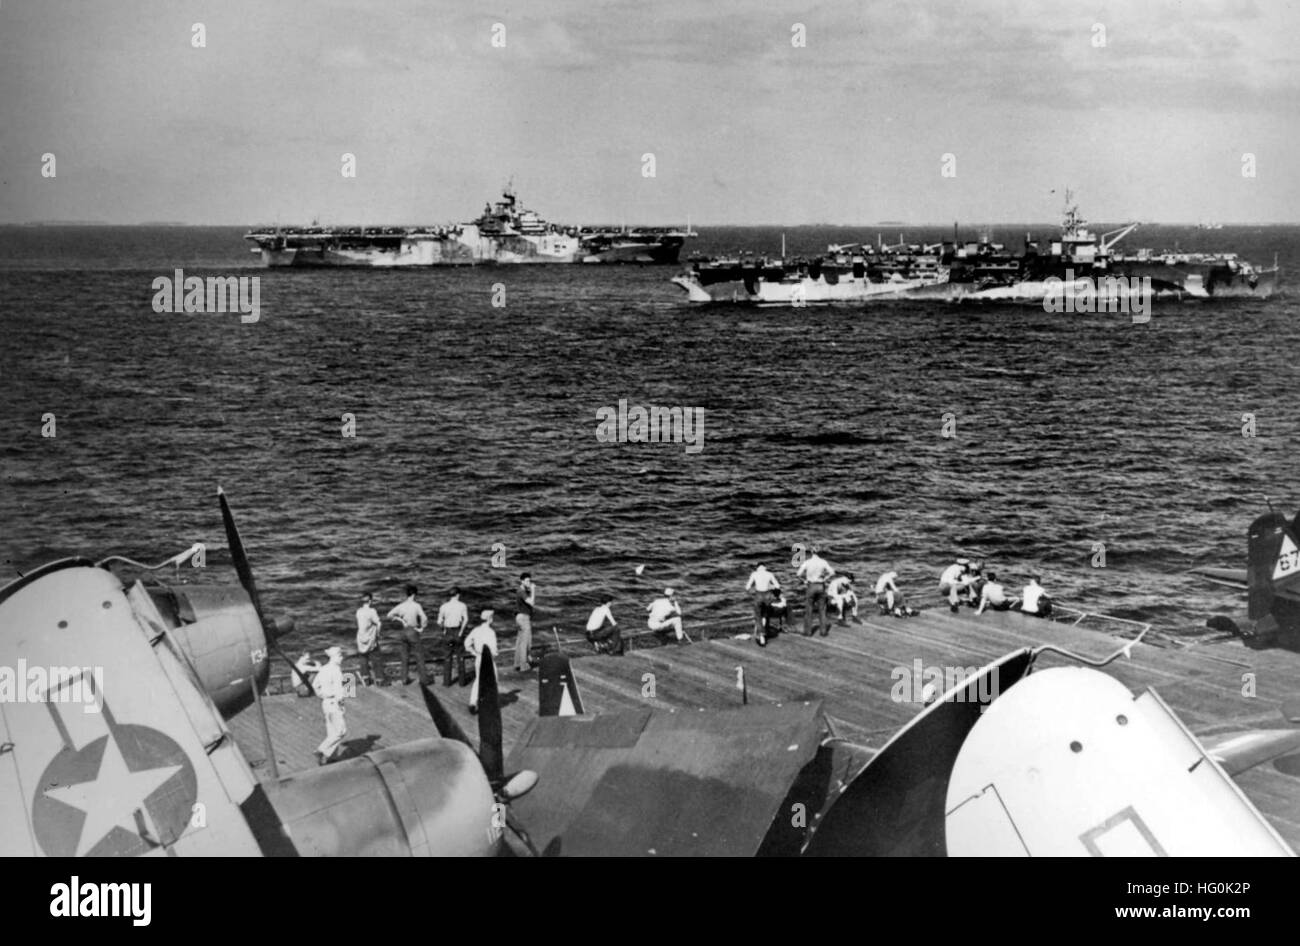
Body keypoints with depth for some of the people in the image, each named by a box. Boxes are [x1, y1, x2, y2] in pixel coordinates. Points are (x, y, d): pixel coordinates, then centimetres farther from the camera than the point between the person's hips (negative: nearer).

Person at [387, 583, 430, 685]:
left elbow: (389, 615, 2)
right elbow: (424, 619, -24)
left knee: (405, 656, 13)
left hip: (404, 631, 5)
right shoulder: (416, 605, -14)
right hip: (414, 632, -5)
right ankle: (423, 678, 8)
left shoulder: (401, 606, 0)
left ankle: (404, 679, 15)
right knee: (419, 655, 6)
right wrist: (421, 628, -8)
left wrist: (401, 620, 4)